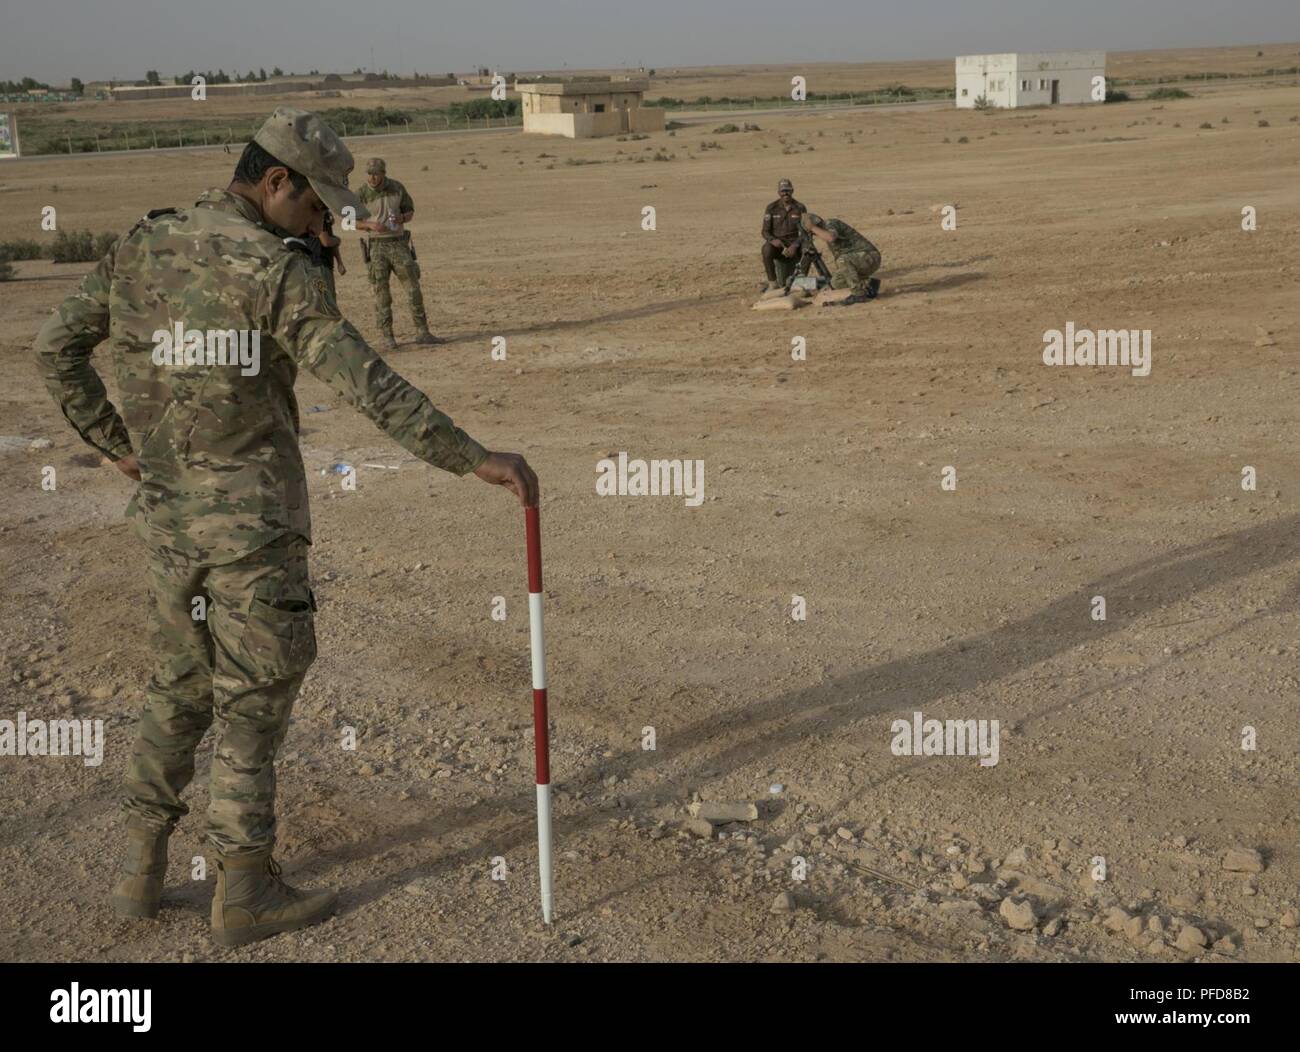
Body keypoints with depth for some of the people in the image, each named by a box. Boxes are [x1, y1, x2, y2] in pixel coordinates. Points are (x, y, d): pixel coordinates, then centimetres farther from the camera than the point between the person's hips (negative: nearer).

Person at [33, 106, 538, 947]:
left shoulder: (140, 248, 4)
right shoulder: (278, 273, -15)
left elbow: (57, 349, 9)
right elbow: (369, 387, -22)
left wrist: (114, 442, 15)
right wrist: (473, 458, -21)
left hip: (167, 514, 6)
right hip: (254, 519, -6)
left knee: (180, 686, 19)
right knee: (253, 696, 4)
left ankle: (143, 868, 24)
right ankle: (245, 889, 12)